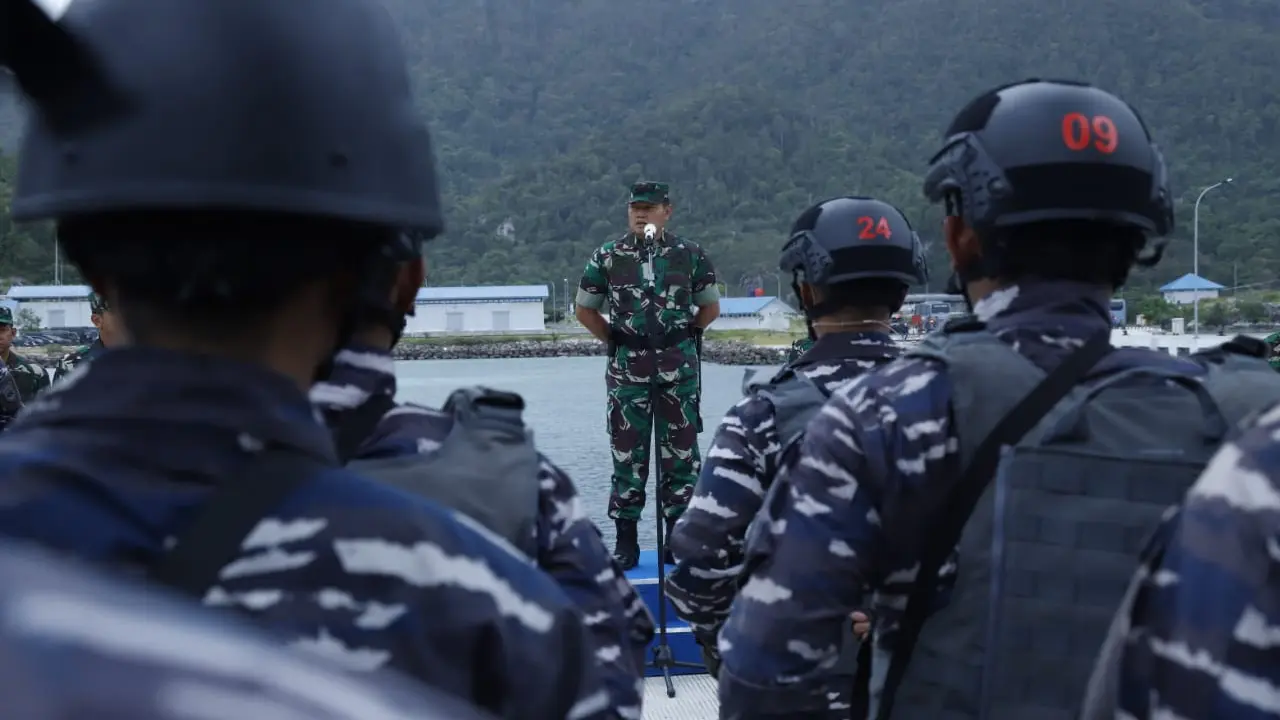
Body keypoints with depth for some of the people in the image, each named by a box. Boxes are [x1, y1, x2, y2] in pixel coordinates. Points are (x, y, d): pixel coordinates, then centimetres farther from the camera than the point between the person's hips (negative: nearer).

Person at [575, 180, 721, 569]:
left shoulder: (690, 255, 2)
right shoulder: (607, 257, 1)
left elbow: (710, 307, 13)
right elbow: (585, 310, 11)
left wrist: (680, 335, 7)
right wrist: (616, 340, 6)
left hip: (679, 367, 0)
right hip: (627, 369, 0)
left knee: (681, 454, 5)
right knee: (627, 454, 3)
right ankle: (626, 542, 11)